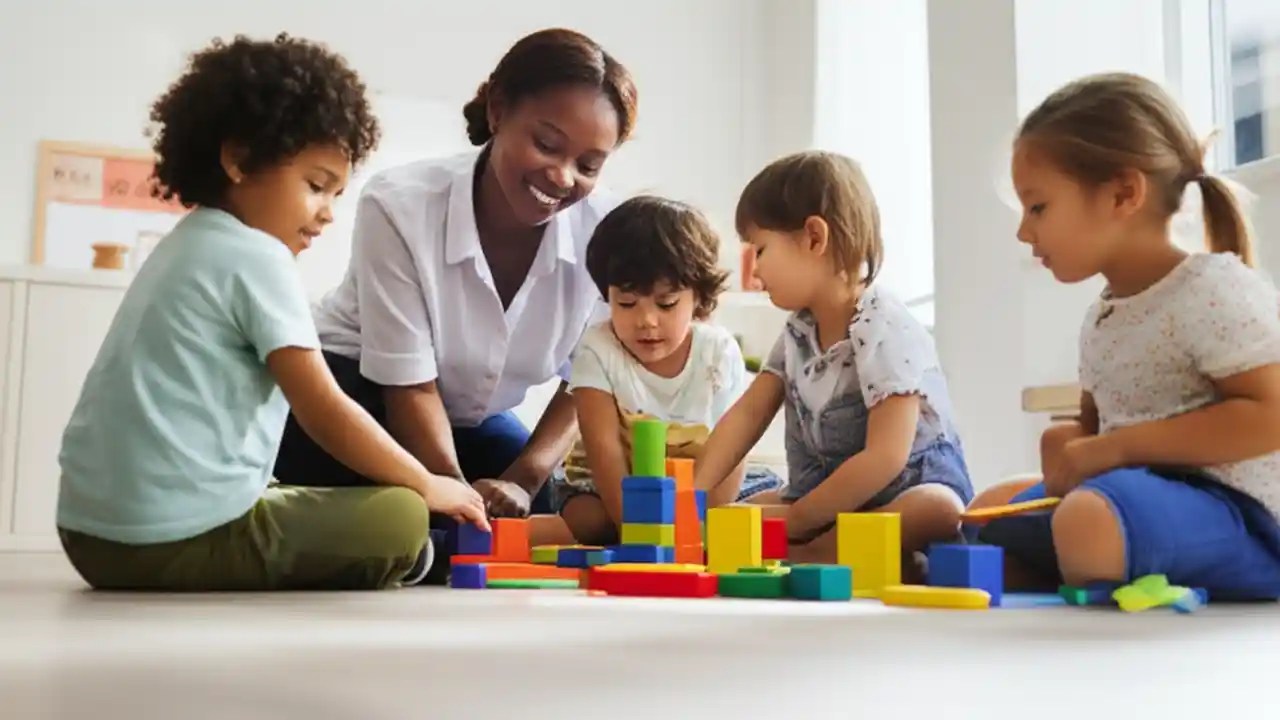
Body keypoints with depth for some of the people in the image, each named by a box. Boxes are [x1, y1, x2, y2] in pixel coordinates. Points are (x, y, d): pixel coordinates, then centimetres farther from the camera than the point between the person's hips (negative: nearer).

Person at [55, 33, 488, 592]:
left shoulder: (185, 247, 19)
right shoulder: (257, 257, -10)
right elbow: (325, 414, -12)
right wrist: (429, 487, 0)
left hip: (97, 531, 9)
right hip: (179, 536, -9)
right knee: (400, 518, -3)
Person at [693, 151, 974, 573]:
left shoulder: (886, 332, -21)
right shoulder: (798, 330, 4)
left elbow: (884, 458, -26)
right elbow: (747, 415, 3)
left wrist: (793, 521, -22)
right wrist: (691, 495, -10)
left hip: (909, 493, -7)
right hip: (826, 497, 7)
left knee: (940, 509, -40)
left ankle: (804, 556, -35)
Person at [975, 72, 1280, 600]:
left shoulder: (1211, 289, -15)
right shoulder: (1100, 319, 11)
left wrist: (1116, 447, -22)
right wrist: (1071, 442, -2)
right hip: (1137, 490, 9)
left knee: (1087, 521, -38)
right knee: (987, 511, 20)